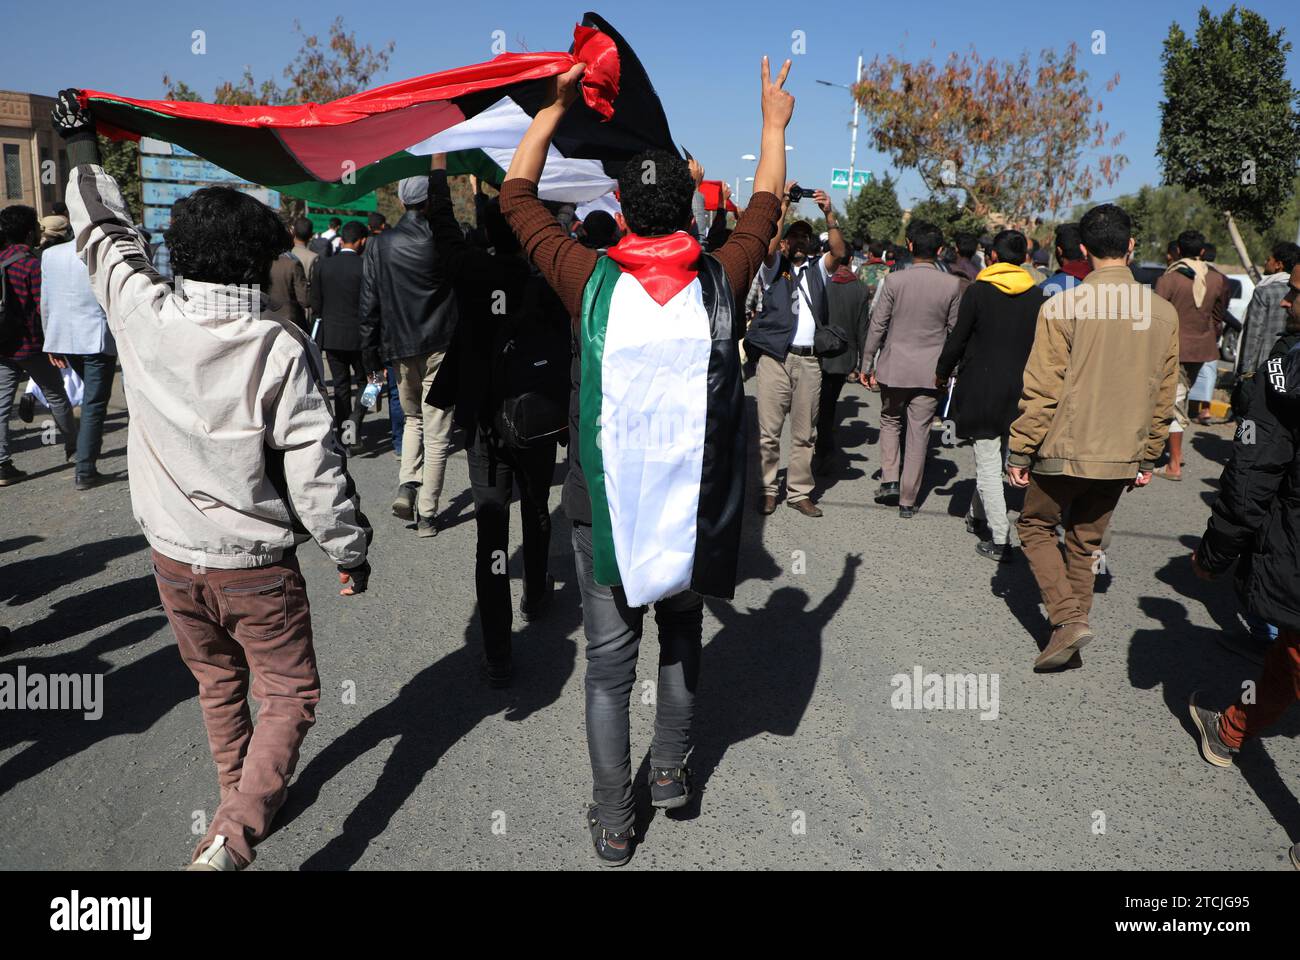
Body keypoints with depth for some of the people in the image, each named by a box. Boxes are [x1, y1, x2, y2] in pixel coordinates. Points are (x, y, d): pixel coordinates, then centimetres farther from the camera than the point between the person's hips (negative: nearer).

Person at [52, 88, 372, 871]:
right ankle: (233, 836, 0)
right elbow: (314, 470, -18)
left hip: (172, 554, 5)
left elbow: (106, 234, 12)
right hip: (255, 564, -5)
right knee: (291, 695, 11)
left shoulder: (143, 313, -9)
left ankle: (245, 794, 43)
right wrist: (351, 549, -3)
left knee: (218, 684, 25)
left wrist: (83, 147, 27)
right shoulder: (281, 346, -20)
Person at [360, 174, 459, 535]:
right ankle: (427, 514, 7)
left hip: (401, 349, 2)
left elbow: (369, 305, -1)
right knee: (436, 431, 4)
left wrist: (370, 353, 6)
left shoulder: (379, 244, -2)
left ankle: (407, 484, 5)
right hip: (441, 347, -2)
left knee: (413, 418, 24)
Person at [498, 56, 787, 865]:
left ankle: (613, 824, 22)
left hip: (606, 508, -1)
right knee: (682, 638, 25)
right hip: (692, 506, 1)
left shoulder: (593, 283, -9)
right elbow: (766, 208, 14)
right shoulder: (719, 281, -6)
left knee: (609, 666, 11)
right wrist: (776, 124, 29)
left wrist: (556, 105, 16)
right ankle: (672, 771, 36)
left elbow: (517, 194, 5)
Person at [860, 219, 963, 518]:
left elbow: (877, 325, -5)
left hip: (894, 368, 0)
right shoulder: (952, 284, -4)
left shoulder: (894, 281, -8)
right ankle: (908, 500, 11)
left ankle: (889, 479, 7)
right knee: (919, 432, 7)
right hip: (930, 372, 1)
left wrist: (868, 364, 5)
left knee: (890, 421, 21)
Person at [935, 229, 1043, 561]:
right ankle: (979, 516, 36)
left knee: (988, 465, -2)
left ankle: (1000, 540, -4)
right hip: (1019, 390, 5)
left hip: (982, 388, -5)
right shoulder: (1036, 295, 3)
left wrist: (942, 372, 10)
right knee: (996, 458, 20)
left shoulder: (978, 291, -9)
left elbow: (958, 338, -6)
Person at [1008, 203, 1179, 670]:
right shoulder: (1164, 313, 1)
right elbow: (1163, 396, 7)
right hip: (1121, 457, 4)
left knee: (1036, 527, 15)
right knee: (1086, 543, 18)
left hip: (1065, 450, -4)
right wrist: (1147, 457, 17)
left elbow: (1041, 389, -13)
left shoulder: (1062, 306, -13)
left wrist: (1020, 451, -4)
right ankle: (1073, 622, 24)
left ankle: (1068, 618, 0)